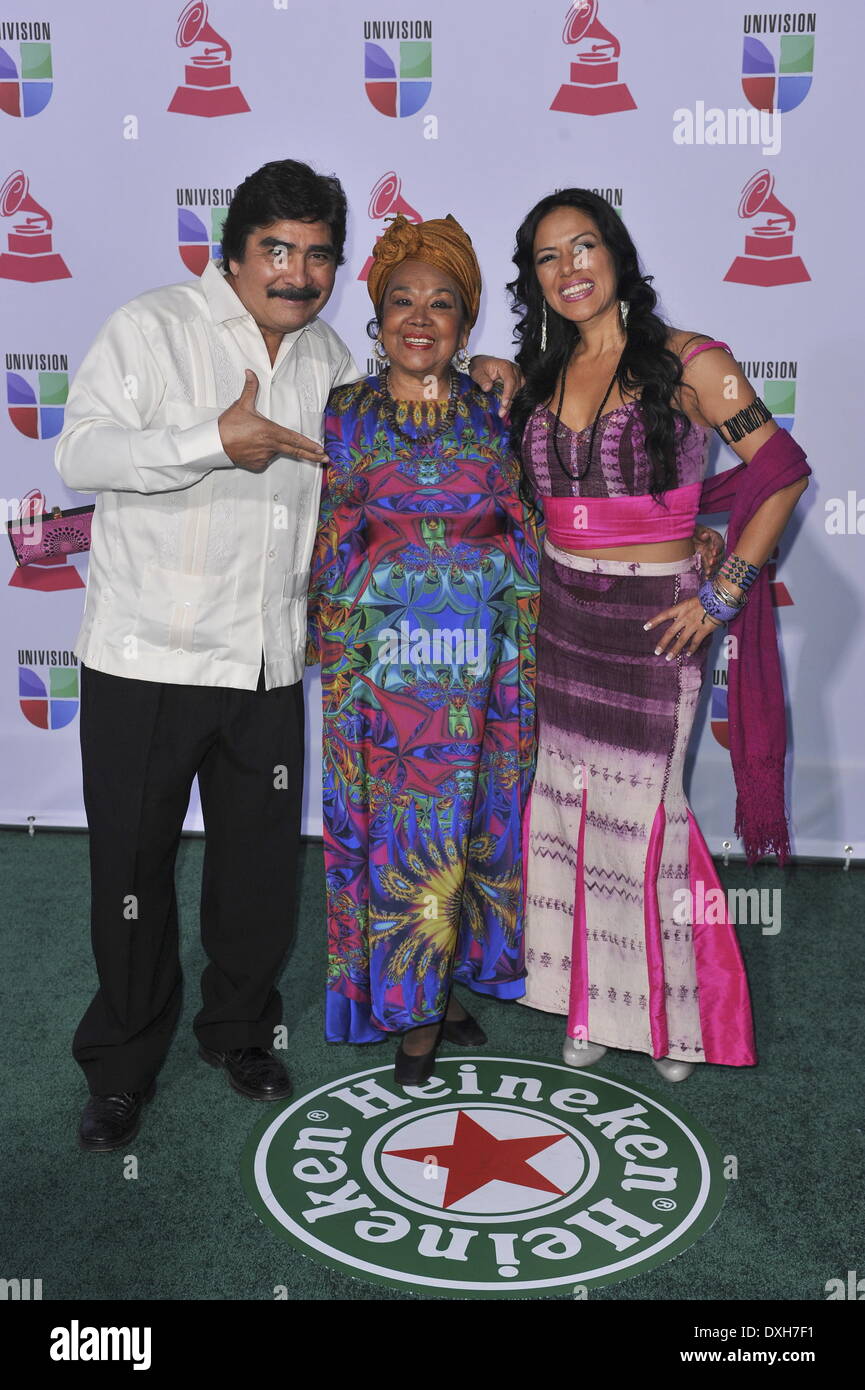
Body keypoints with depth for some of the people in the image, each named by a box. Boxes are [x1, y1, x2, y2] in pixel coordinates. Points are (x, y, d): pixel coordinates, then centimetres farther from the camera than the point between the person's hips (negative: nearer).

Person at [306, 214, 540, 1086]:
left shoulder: (495, 414, 8)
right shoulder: (346, 415, 5)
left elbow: (527, 534, 8)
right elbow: (326, 540, 5)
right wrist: (333, 653, 1)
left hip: (484, 654, 2)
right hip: (383, 654, -1)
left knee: (468, 819, 8)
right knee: (400, 826, 2)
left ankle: (443, 981, 28)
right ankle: (414, 1007, 19)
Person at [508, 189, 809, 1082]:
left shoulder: (690, 364, -7)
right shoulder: (539, 376, 10)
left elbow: (783, 474, -6)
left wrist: (722, 593, -10)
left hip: (652, 618, -5)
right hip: (559, 613, 5)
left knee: (639, 810, -1)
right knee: (568, 806, 8)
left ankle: (671, 1010, 23)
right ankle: (591, 1002, 27)